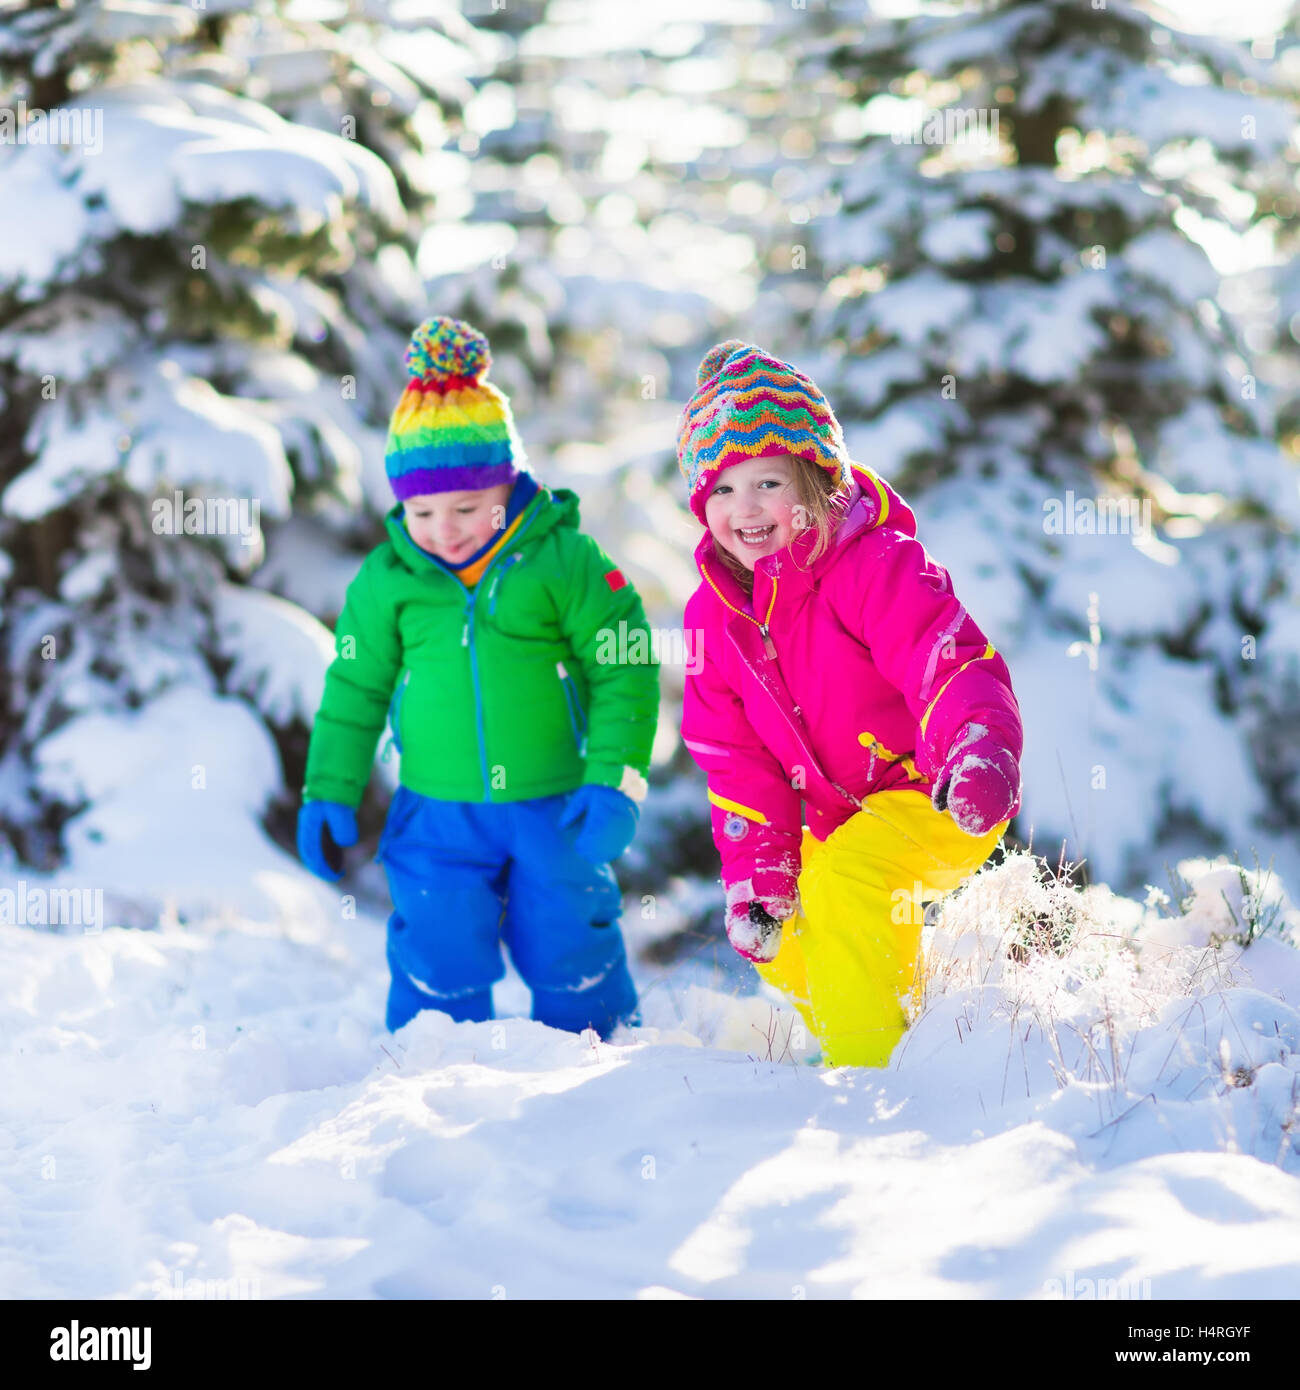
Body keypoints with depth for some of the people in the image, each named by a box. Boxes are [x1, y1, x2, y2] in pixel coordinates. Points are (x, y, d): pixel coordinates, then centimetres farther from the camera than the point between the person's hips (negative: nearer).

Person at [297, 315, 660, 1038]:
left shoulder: (564, 560, -7)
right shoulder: (387, 579, 0)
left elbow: (625, 672, -4)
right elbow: (354, 690, 10)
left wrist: (616, 784, -10)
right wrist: (329, 796, 9)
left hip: (553, 809, -1)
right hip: (438, 814, 1)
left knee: (571, 959, 9)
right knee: (441, 971, -1)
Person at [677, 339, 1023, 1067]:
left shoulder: (875, 568, -21)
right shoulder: (715, 611, 1)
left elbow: (953, 664, -34)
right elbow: (736, 758, 6)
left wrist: (981, 758, -53)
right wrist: (756, 870, -2)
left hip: (940, 802, -8)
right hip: (847, 816, 8)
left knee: (842, 879, -31)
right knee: (777, 938, 12)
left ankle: (865, 1067, -21)